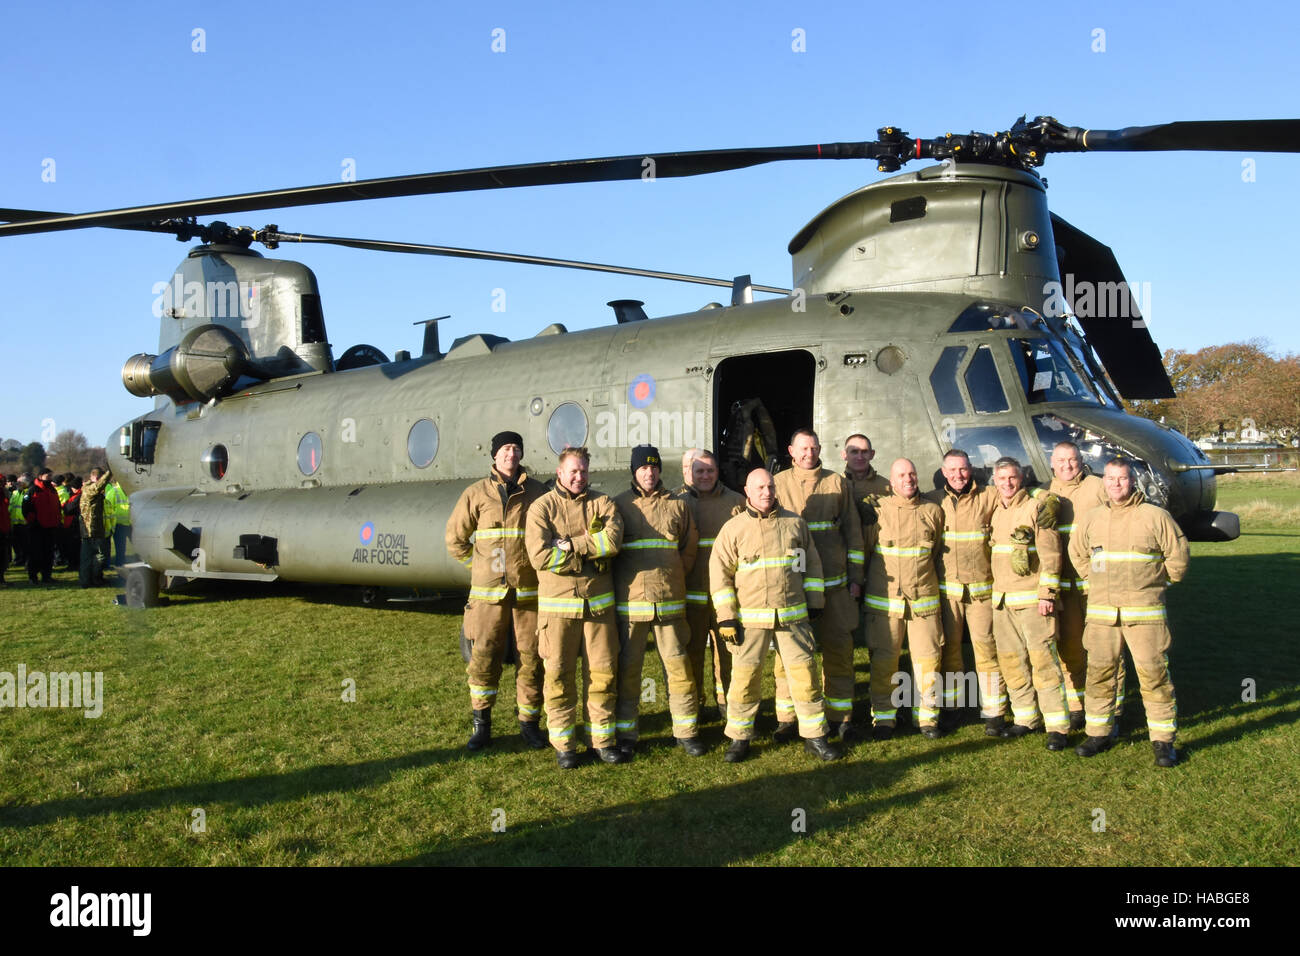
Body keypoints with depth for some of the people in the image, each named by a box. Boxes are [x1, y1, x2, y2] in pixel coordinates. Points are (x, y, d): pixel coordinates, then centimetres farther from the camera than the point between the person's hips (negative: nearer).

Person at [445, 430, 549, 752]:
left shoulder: (538, 492, 3)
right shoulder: (476, 493, 4)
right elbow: (456, 538, 13)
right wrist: (479, 565, 10)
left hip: (529, 591, 0)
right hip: (488, 592, 0)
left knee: (531, 659, 4)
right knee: (483, 657, 0)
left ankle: (529, 724, 17)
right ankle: (480, 725, 13)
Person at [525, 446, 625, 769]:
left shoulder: (602, 503, 6)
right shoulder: (542, 507, 1)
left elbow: (613, 540, -13)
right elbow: (539, 556, -13)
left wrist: (569, 545, -14)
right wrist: (591, 554, -10)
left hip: (599, 603, 2)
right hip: (557, 604, -1)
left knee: (602, 673, 6)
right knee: (559, 675, 3)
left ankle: (603, 739, 18)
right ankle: (563, 743, 14)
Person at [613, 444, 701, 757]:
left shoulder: (677, 506, 9)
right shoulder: (619, 505, 5)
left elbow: (689, 549, 13)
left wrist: (672, 577, 5)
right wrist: (624, 581, 2)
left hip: (670, 602, 1)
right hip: (629, 601, -1)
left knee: (679, 667, 2)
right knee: (627, 669, 4)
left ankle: (686, 732, 14)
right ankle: (625, 734, 15)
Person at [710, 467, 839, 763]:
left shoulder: (795, 523, 8)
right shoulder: (733, 528, 1)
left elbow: (812, 564, 15)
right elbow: (720, 573, 0)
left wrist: (815, 603, 11)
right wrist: (726, 617, -5)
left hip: (793, 615, 2)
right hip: (750, 617, -2)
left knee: (804, 671, 4)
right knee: (745, 676, 2)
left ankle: (815, 737, 17)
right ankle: (739, 738, 17)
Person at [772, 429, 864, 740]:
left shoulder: (837, 484, 8)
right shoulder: (778, 484, 5)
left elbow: (852, 531, 10)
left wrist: (855, 577, 6)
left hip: (834, 583, 1)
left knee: (838, 649, 5)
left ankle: (840, 717, 16)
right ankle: (787, 719, 12)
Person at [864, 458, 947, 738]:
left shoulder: (932, 511, 5)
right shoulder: (877, 509, -1)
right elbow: (864, 547, 11)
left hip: (924, 598, 2)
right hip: (885, 597, -1)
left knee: (927, 657, 4)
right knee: (883, 659, 3)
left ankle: (926, 716, 18)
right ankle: (883, 717, 15)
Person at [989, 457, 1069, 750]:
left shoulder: (1037, 507, -6)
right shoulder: (995, 512, 14)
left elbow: (1050, 553, -10)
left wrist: (1047, 593, -16)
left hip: (1032, 598, -7)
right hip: (1001, 599, 7)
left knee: (1043, 660, -8)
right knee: (1011, 661, 9)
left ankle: (1057, 726, -3)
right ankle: (1026, 718, 21)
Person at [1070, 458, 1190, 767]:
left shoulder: (1155, 516, -2)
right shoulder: (1091, 520, 10)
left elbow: (1178, 556, 3)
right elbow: (1077, 553, 25)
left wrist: (1155, 583, 10)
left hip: (1144, 612, -3)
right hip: (1101, 613, 4)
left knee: (1154, 675, -2)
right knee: (1099, 673, 7)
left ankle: (1163, 740, 8)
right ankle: (1099, 733, 19)